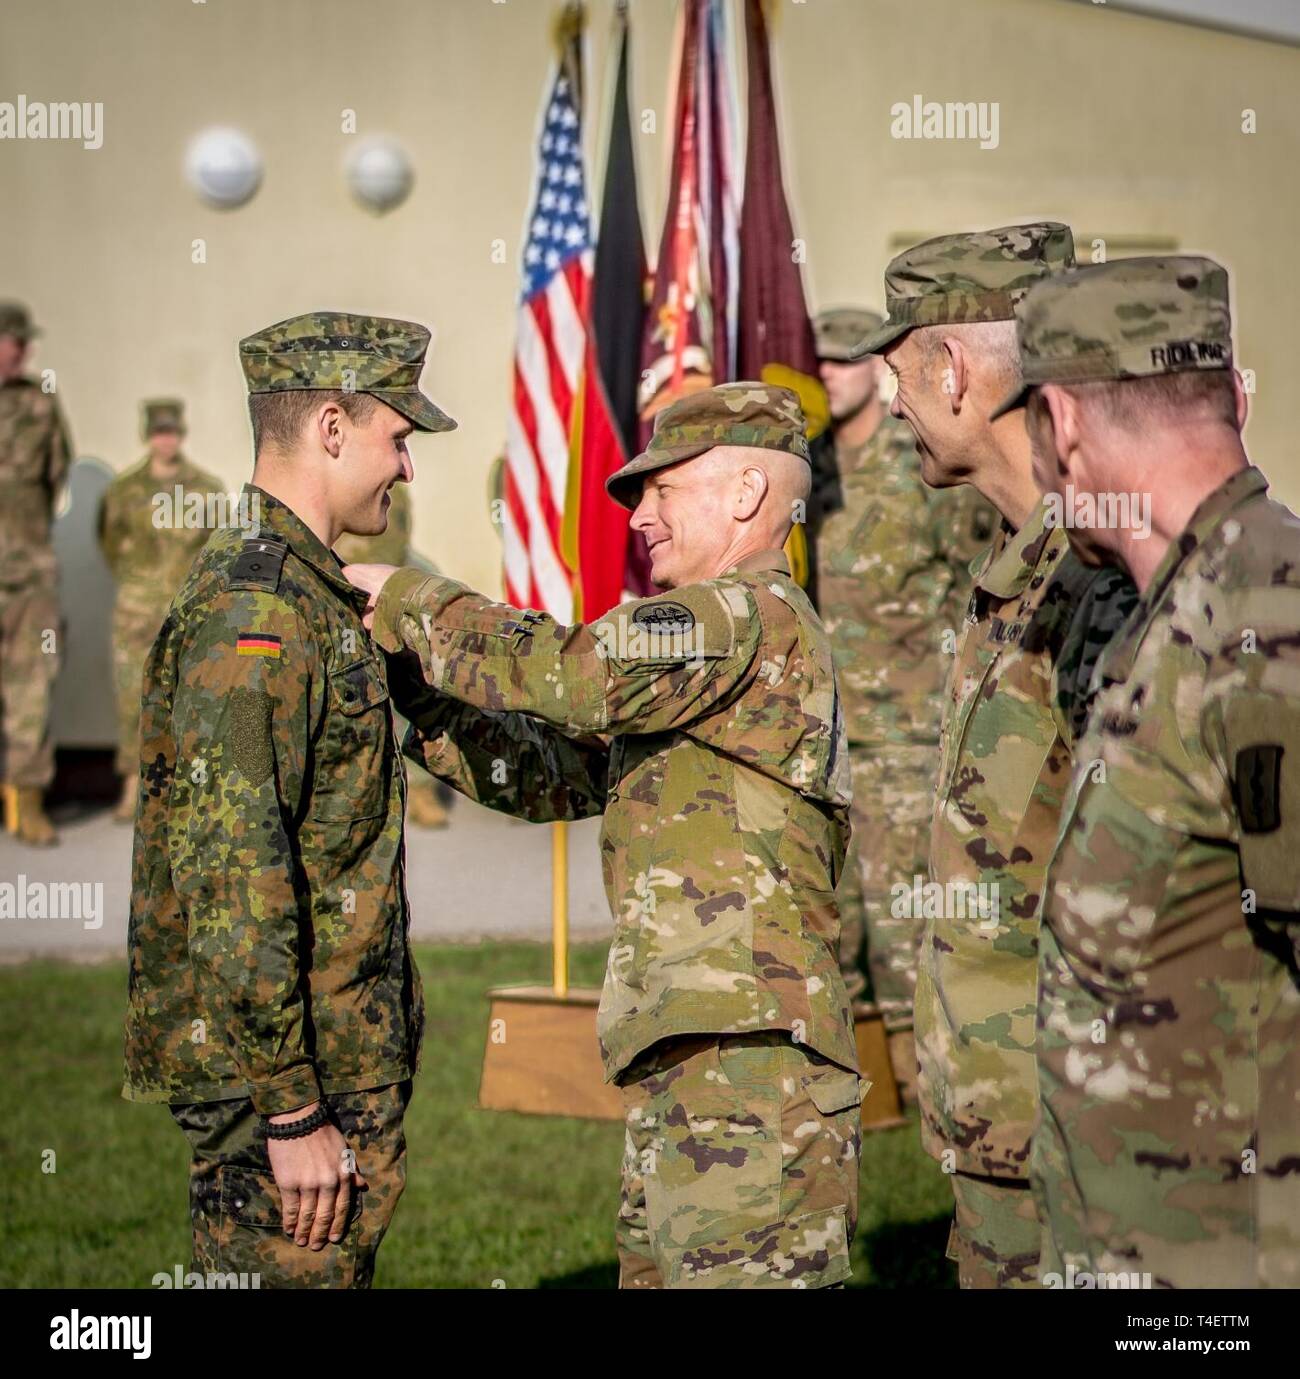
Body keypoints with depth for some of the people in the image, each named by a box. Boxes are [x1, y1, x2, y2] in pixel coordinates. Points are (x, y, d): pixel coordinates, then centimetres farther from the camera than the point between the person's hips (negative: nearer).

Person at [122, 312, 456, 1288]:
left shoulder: (307, 594, 16)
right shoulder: (254, 610, -18)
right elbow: (229, 869, -24)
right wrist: (294, 1112, -24)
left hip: (340, 1059, 10)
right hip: (280, 1066, -10)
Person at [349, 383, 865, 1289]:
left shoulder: (751, 615, -10)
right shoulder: (713, 638, 24)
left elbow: (575, 675, -25)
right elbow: (552, 773, 21)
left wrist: (412, 605, -10)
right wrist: (414, 678, 11)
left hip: (749, 1062, -11)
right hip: (684, 1059, 11)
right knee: (656, 1266, 14)